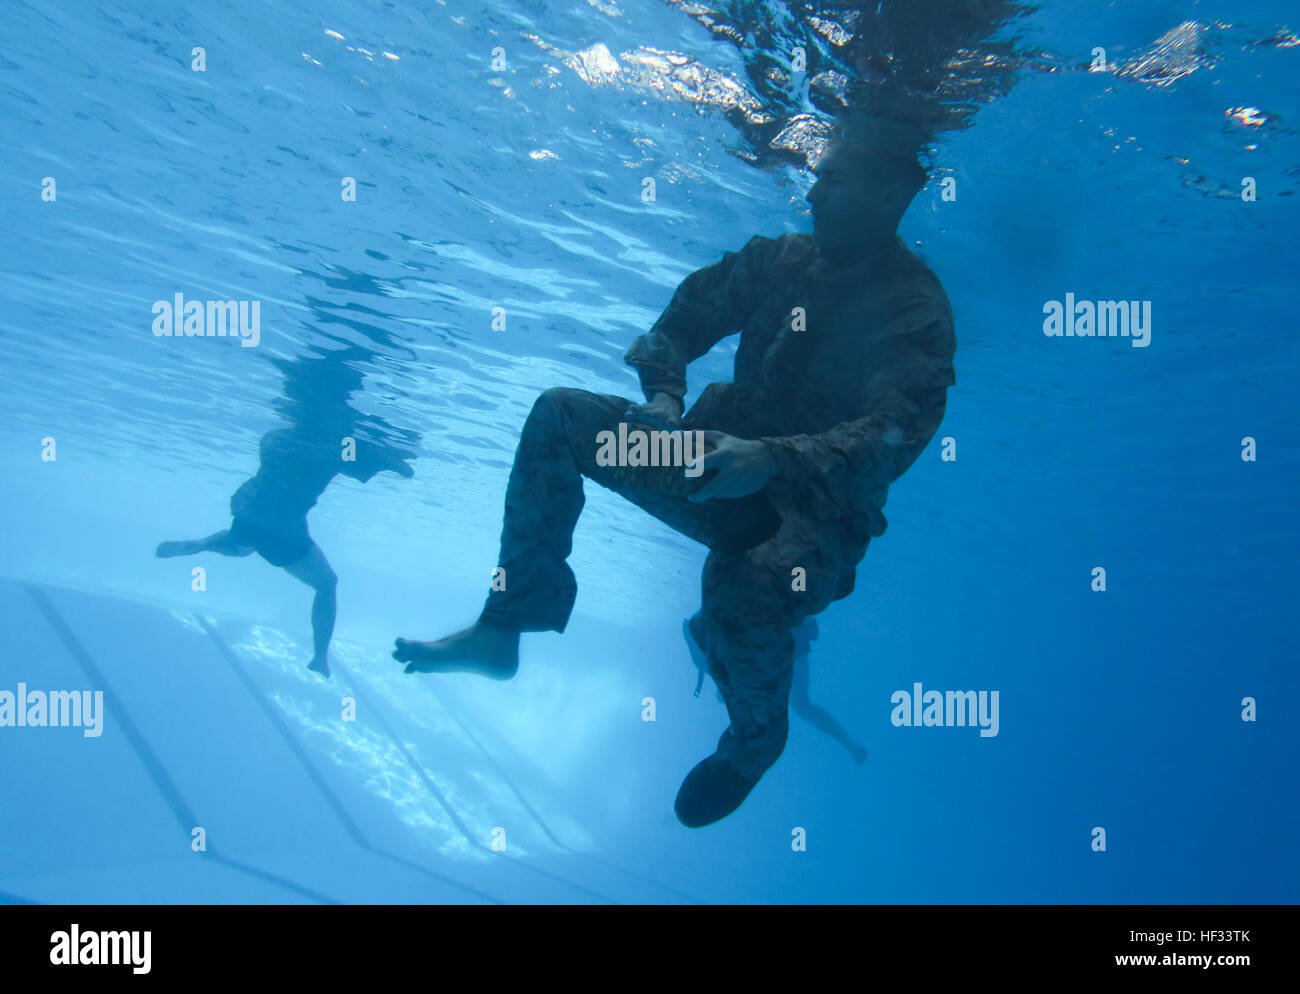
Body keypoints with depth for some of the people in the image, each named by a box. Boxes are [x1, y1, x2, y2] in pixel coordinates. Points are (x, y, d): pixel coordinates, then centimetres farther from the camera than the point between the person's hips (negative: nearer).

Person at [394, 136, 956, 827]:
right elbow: (678, 324, 12)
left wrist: (774, 459, -38)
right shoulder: (777, 259, 9)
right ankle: (502, 630, -5)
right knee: (560, 417, -5)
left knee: (742, 587, -39)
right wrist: (663, 398, -10)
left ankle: (753, 743, -3)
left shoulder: (915, 308, -10)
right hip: (722, 457, 7)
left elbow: (897, 434, -24)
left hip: (819, 506, -6)